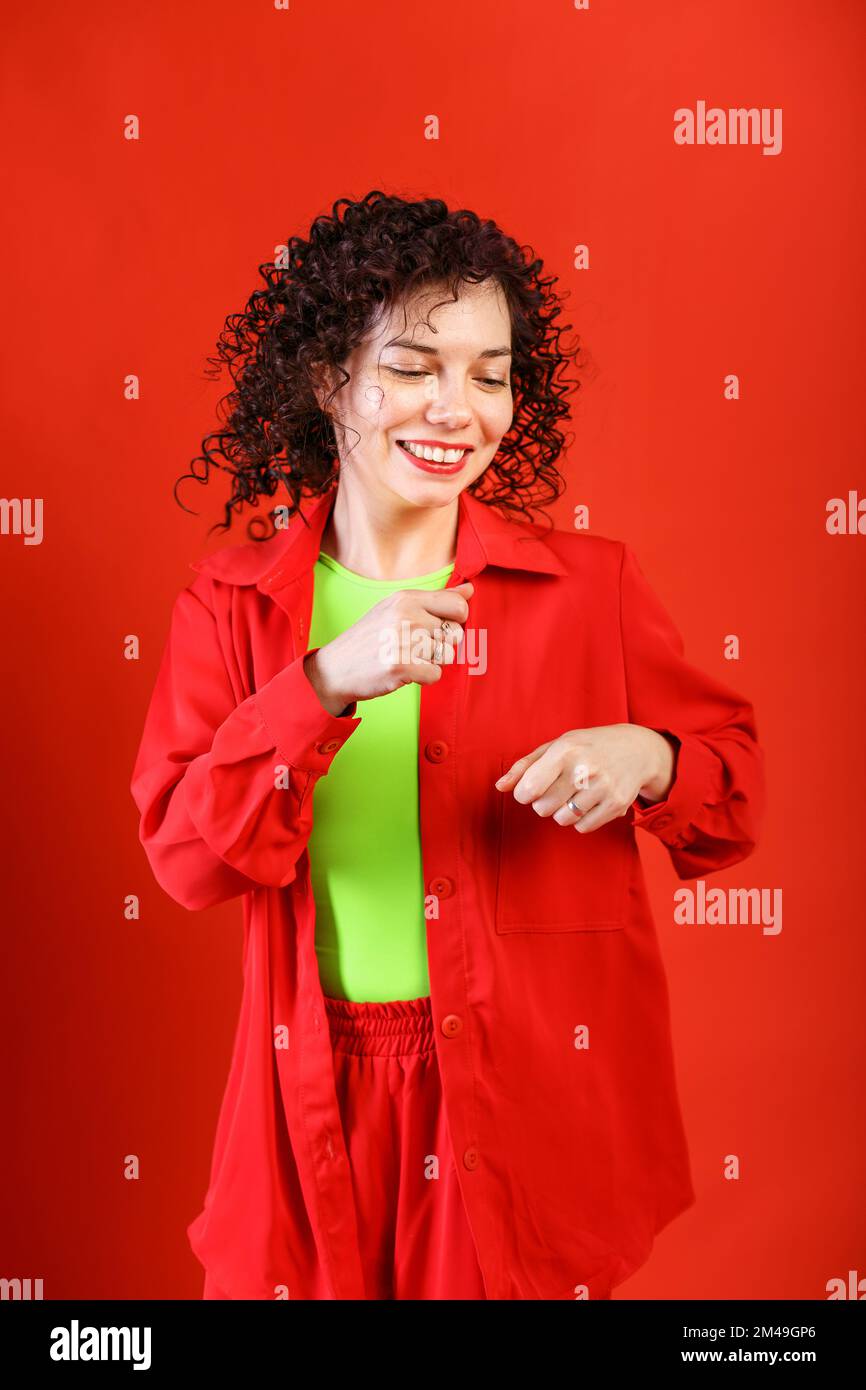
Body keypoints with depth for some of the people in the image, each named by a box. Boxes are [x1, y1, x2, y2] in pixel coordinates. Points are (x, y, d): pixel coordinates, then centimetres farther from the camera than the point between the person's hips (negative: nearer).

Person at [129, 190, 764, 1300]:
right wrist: (326, 682, -25)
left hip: (532, 1094, 0)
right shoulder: (232, 604, -2)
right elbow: (184, 858, -11)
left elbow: (737, 786, 4)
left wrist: (645, 757, -19)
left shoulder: (588, 587, -4)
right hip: (318, 1103, 1)